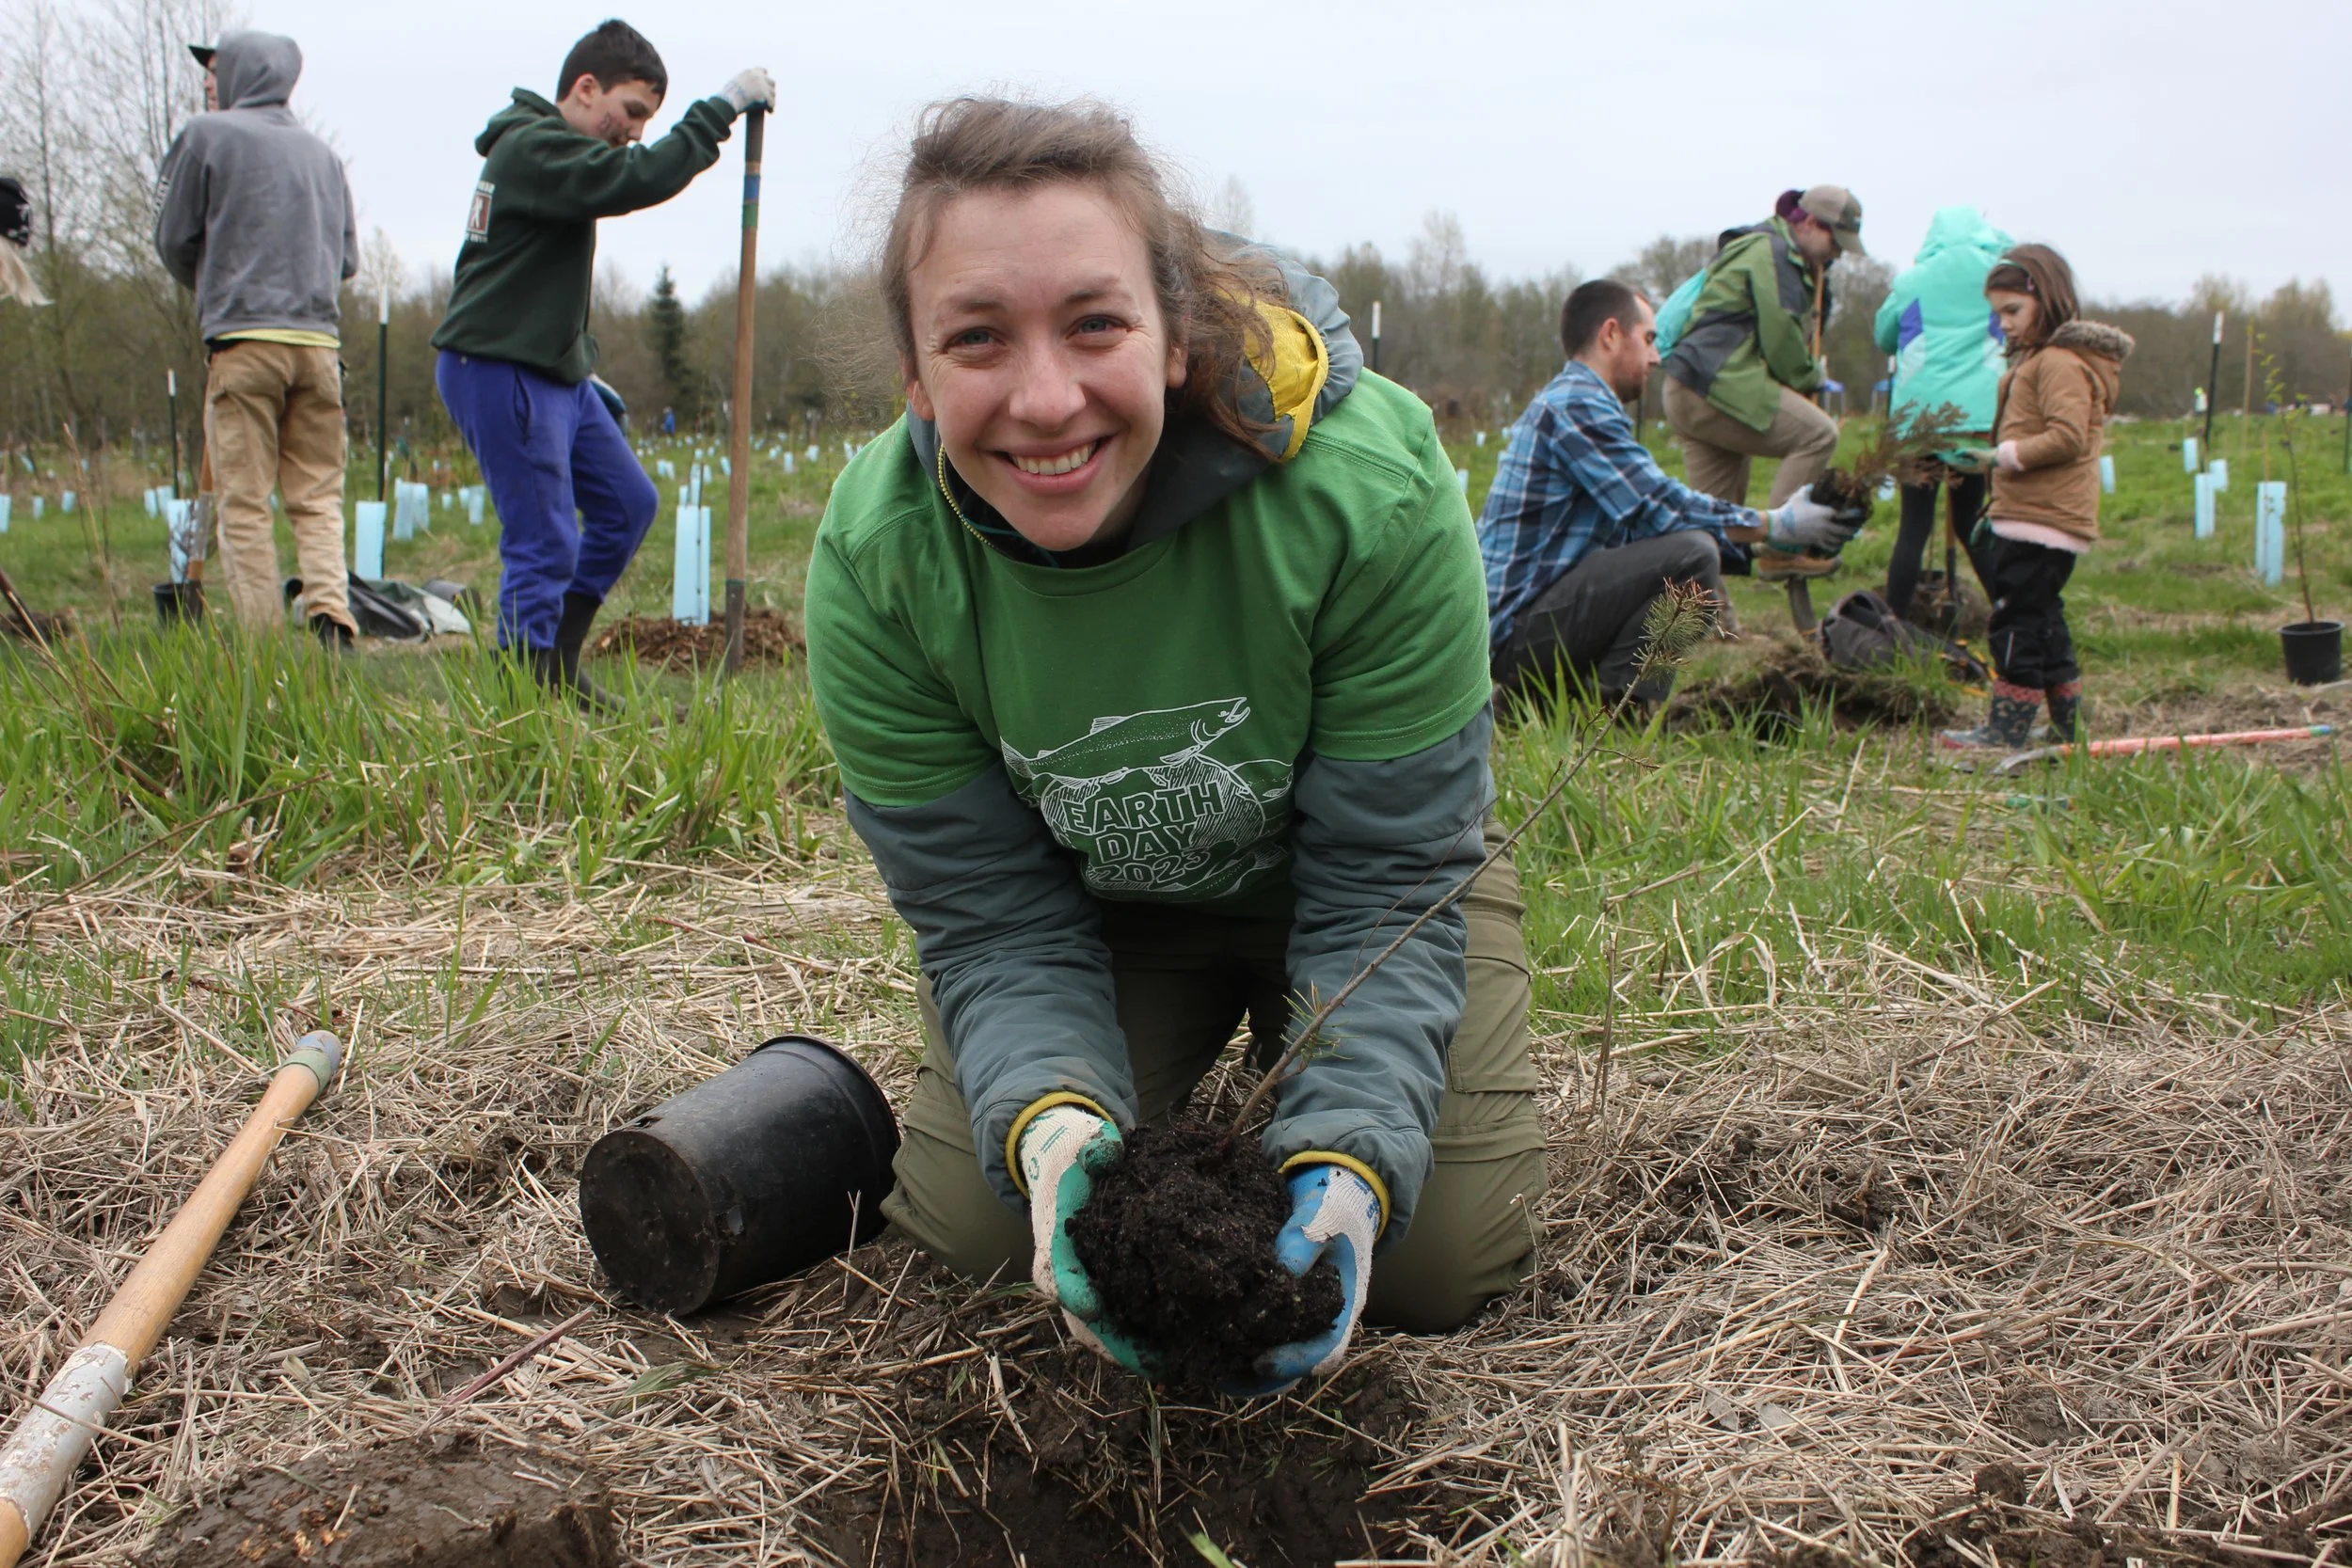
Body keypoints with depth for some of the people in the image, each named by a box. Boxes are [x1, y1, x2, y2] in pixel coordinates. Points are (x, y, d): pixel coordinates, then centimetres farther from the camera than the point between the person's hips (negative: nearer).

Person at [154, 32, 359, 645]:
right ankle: (330, 610, -13)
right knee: (318, 497, 7)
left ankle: (262, 644, -5)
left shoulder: (207, 136, 3)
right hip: (319, 339, 4)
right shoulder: (321, 152, 17)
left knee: (244, 503, -1)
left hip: (242, 340, -4)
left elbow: (174, 240, 7)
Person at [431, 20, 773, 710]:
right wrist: (722, 106, -23)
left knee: (629, 502, 13)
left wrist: (582, 370, 18)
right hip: (499, 374, -11)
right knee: (544, 546, -9)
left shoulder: (550, 151, 17)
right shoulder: (532, 148, -16)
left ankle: (558, 669, 20)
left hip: (553, 371, 11)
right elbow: (641, 179, -30)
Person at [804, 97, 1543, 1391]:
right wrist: (1053, 1118, -42)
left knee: (1439, 1263, -10)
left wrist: (1350, 1155, -43)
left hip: (1353, 867, -1)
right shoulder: (875, 559, -27)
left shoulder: (1373, 494, -34)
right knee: (964, 1223, -7)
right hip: (1097, 903, 2)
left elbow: (1383, 886, -28)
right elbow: (989, 917, -21)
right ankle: (1194, 1051, 24)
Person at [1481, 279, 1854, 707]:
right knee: (1692, 552, -21)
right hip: (1517, 629, -11)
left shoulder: (1567, 401, 21)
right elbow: (1663, 508, -16)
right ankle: (1613, 705, -12)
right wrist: (1775, 527, -3)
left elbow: (1649, 512, 21)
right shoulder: (1578, 405, -12)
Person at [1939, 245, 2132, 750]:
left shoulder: (2061, 362, -13)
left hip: (2040, 522, -11)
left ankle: (2006, 732, -4)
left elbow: (2068, 437, -22)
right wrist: (1995, 461, 17)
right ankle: (2068, 726, 21)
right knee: (2044, 623, 15)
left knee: (2017, 621, -8)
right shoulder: (2039, 359, 20)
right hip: (2030, 515, 11)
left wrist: (2005, 456, -19)